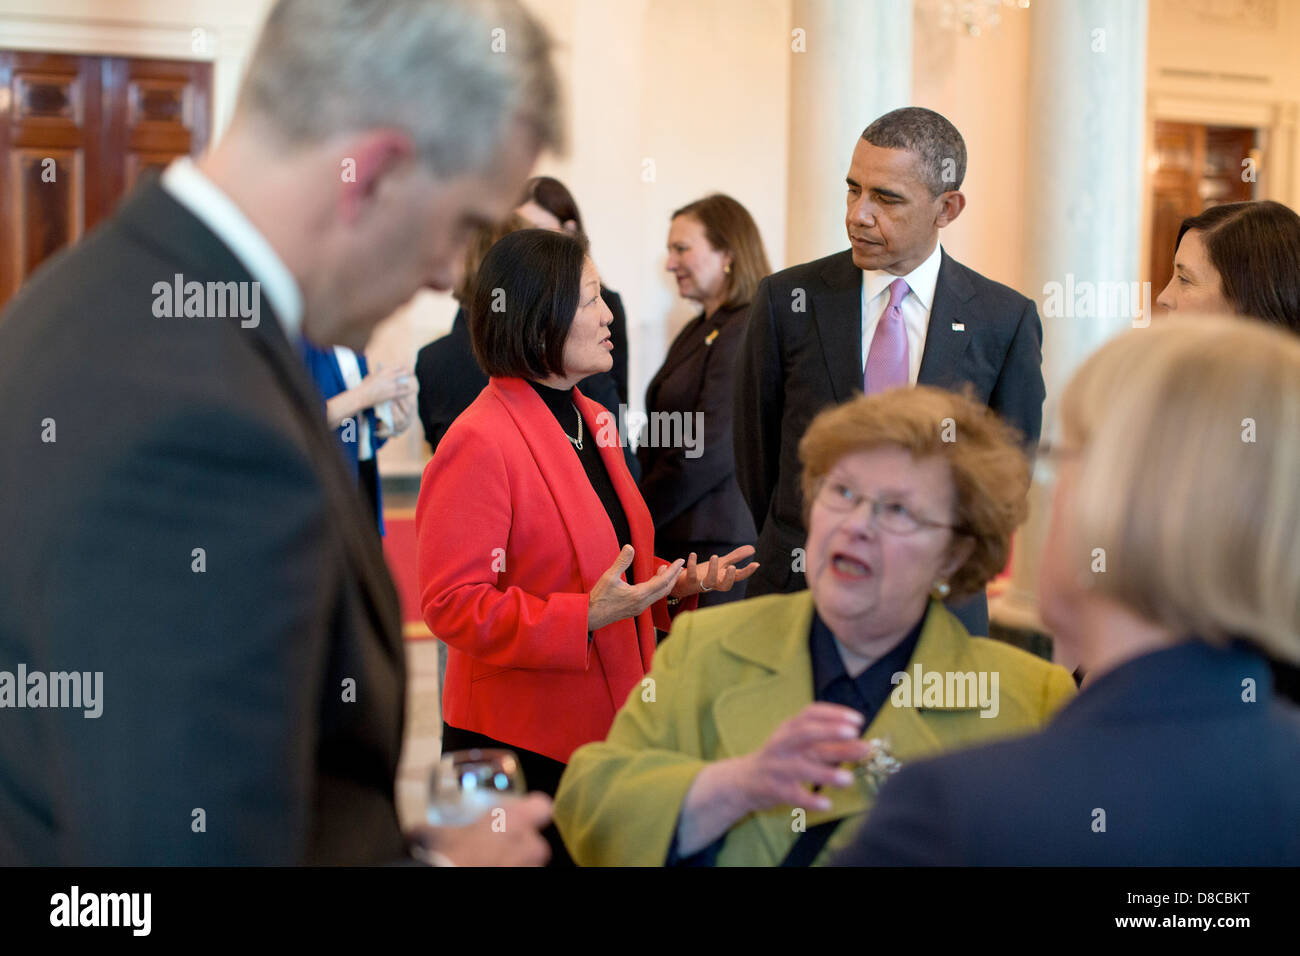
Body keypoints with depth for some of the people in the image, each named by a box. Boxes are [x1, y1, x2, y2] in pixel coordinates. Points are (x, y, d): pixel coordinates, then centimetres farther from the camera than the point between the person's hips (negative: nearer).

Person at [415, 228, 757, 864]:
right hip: (519, 738, -8)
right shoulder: (479, 443, -16)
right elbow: (451, 604, -19)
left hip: (606, 726, 8)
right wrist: (586, 616, -26)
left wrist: (676, 582, 4)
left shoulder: (589, 419, 13)